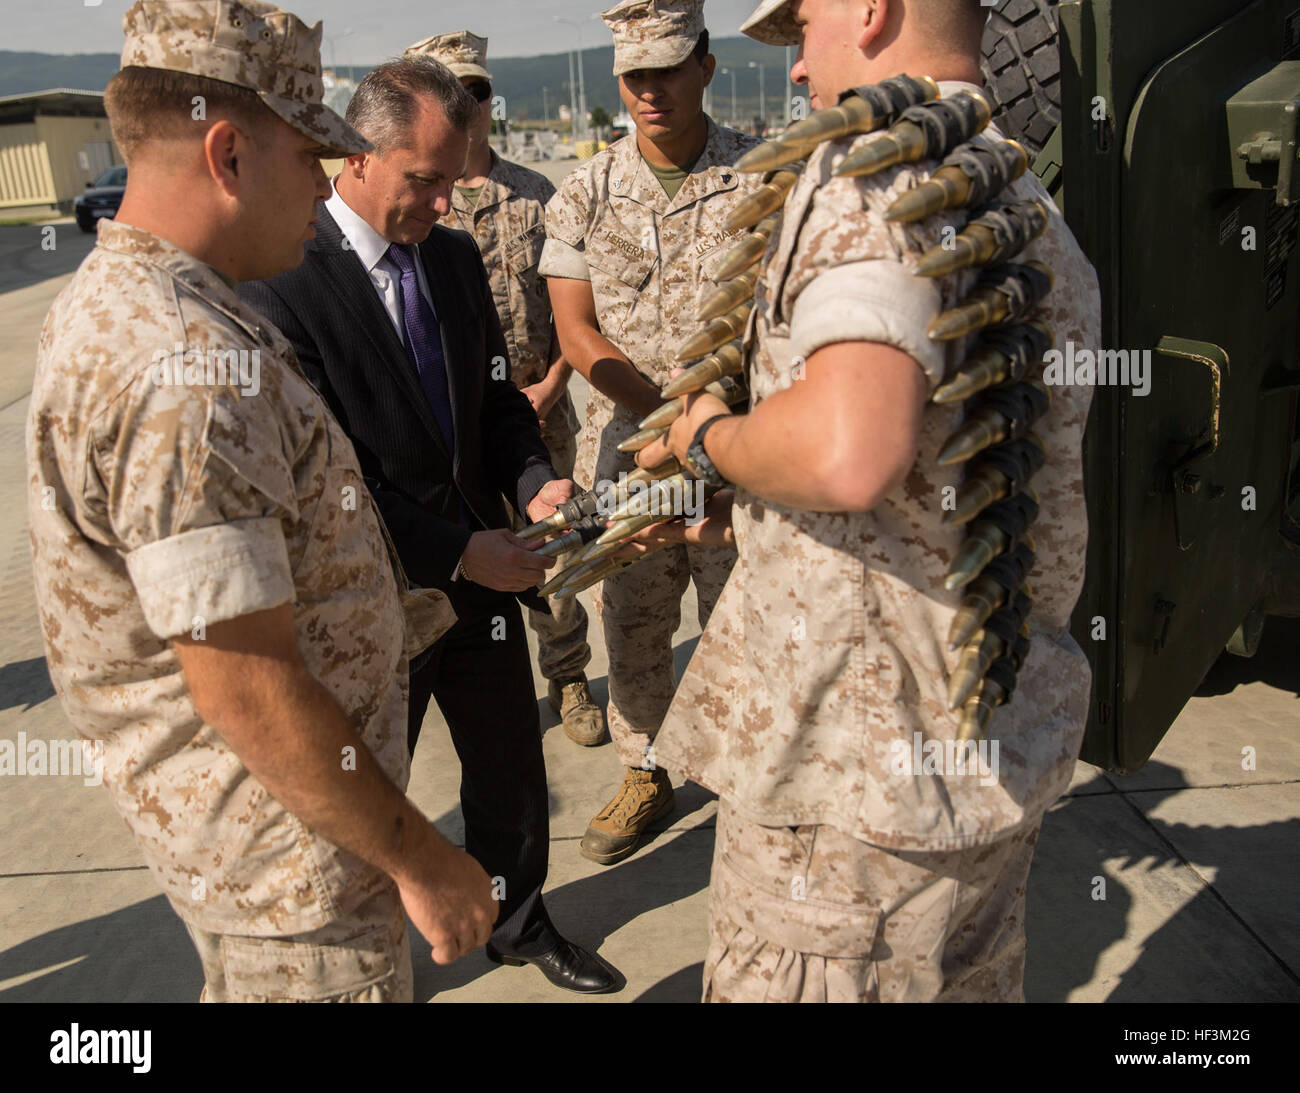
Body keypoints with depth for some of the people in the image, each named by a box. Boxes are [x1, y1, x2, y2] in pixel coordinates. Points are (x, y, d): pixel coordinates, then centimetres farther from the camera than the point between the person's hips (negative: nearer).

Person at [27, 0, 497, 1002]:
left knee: (251, 988, 28)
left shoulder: (116, 303, 5)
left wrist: (377, 611, 19)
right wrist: (420, 859, -20)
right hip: (290, 851, -10)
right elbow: (246, 691, -29)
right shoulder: (185, 361, -29)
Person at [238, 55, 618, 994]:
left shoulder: (456, 255, 4)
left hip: (481, 570, 6)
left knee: (512, 774, 20)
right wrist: (457, 553, -22)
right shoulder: (282, 283, -18)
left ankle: (520, 924, 46)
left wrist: (535, 481, -9)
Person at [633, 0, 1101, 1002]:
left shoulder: (879, 159, -16)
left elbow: (847, 455, -34)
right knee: (970, 981, 25)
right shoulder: (1029, 198, 16)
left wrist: (710, 436, -11)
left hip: (858, 761, -10)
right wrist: (708, 489, 26)